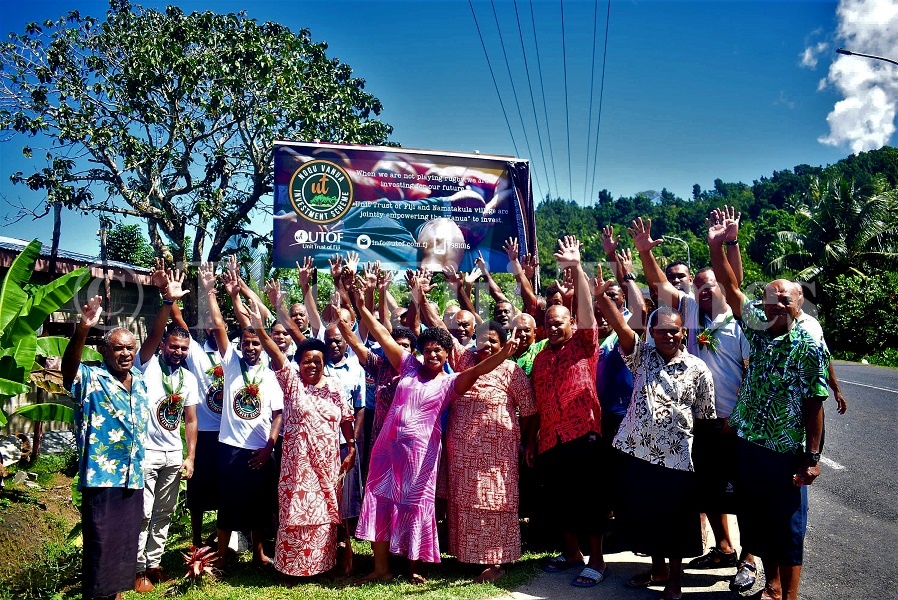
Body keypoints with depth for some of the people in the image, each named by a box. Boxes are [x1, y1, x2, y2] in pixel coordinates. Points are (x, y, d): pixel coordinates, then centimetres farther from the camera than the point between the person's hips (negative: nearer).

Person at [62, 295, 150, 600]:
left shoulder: (140, 381, 8)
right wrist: (82, 329, -48)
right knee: (100, 548, 1)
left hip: (134, 479, 6)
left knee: (126, 546, 16)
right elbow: (68, 367, -29)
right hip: (101, 479, -6)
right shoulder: (91, 379, -10)